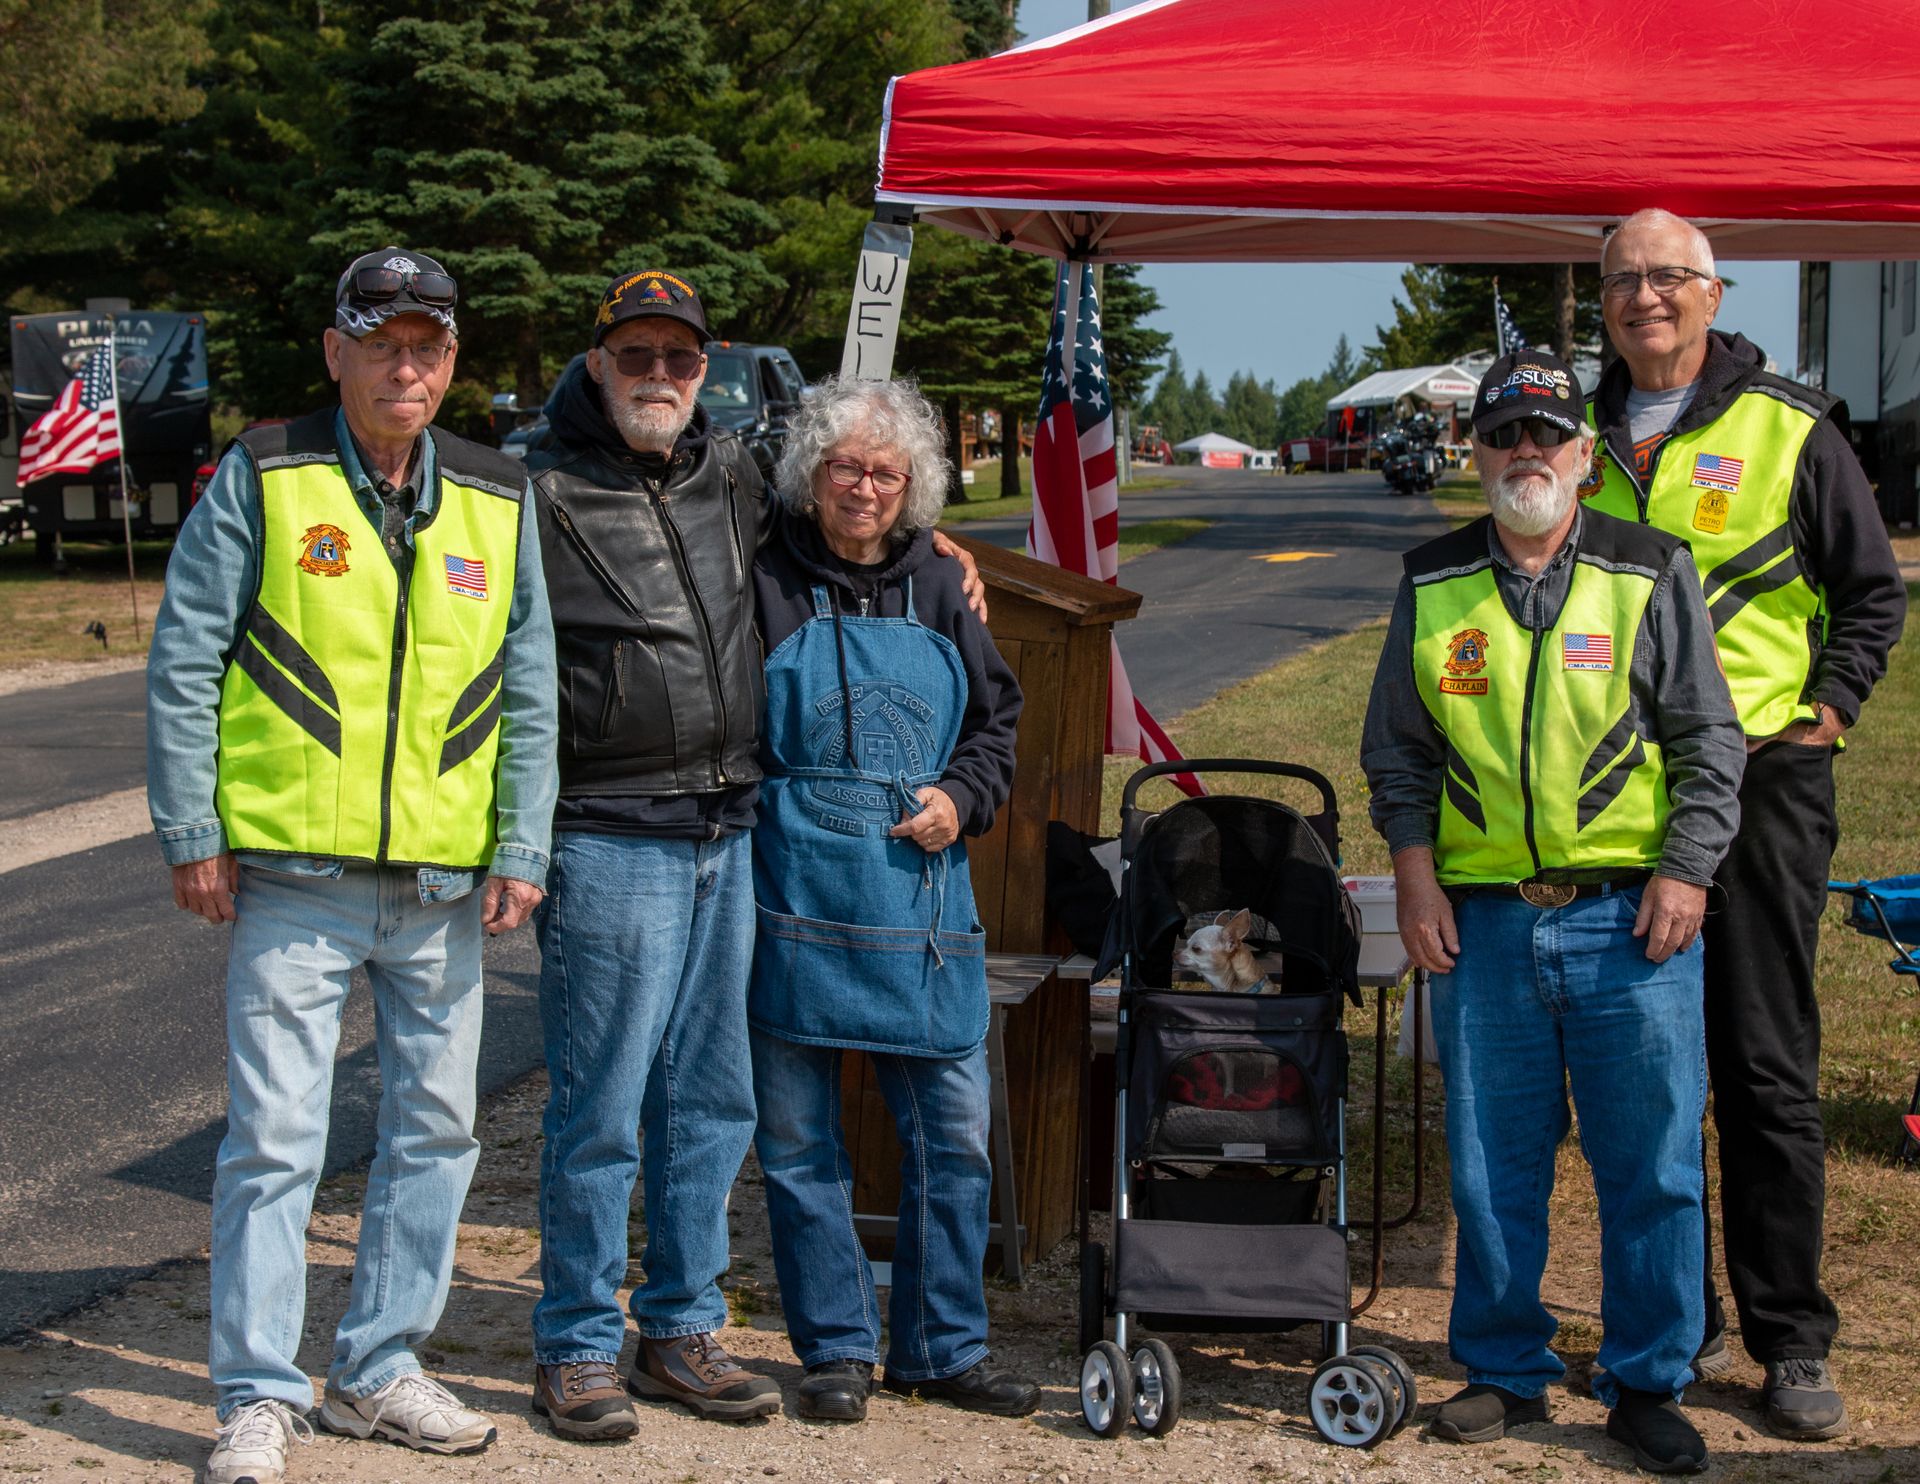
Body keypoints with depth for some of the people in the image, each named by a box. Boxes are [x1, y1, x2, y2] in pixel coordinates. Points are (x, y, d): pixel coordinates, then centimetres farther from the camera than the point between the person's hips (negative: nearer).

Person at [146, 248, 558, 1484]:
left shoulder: (499, 501, 9)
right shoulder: (263, 478, -1)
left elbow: (530, 693, 11)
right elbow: (184, 665, 0)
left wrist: (521, 850, 3)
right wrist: (193, 834, -5)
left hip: (444, 884, 4)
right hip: (294, 872, -4)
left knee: (436, 1128, 11)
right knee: (274, 1137, -4)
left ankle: (380, 1370, 25)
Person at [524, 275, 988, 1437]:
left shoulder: (731, 473, 12)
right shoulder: (546, 497, -6)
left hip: (730, 838, 6)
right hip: (613, 846, -6)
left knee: (711, 1102, 11)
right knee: (601, 1108, -2)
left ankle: (683, 1331, 23)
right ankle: (580, 1347, 11)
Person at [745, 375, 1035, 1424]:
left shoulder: (937, 594, 12)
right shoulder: (765, 585, 1)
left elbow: (995, 720, 18)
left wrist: (961, 799, 1)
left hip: (922, 898, 3)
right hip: (796, 901, -3)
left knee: (953, 1133, 4)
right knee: (800, 1137, 4)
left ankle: (943, 1347, 18)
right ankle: (836, 1348, 18)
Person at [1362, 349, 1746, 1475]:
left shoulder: (1652, 576, 4)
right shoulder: (1433, 587, 9)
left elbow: (1709, 740, 4)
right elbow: (1397, 750, 13)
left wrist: (1686, 870, -6)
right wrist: (1415, 872, 2)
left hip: (1631, 920, -1)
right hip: (1482, 922, 2)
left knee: (1653, 1163, 1)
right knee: (1492, 1165, 7)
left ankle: (1648, 1384, 14)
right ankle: (1506, 1372, 21)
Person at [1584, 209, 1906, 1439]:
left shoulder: (1790, 429, 1)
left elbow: (1875, 591, 5)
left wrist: (1828, 712, -5)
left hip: (1761, 774, -4)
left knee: (1769, 1070, -1)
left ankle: (1793, 1342, 7)